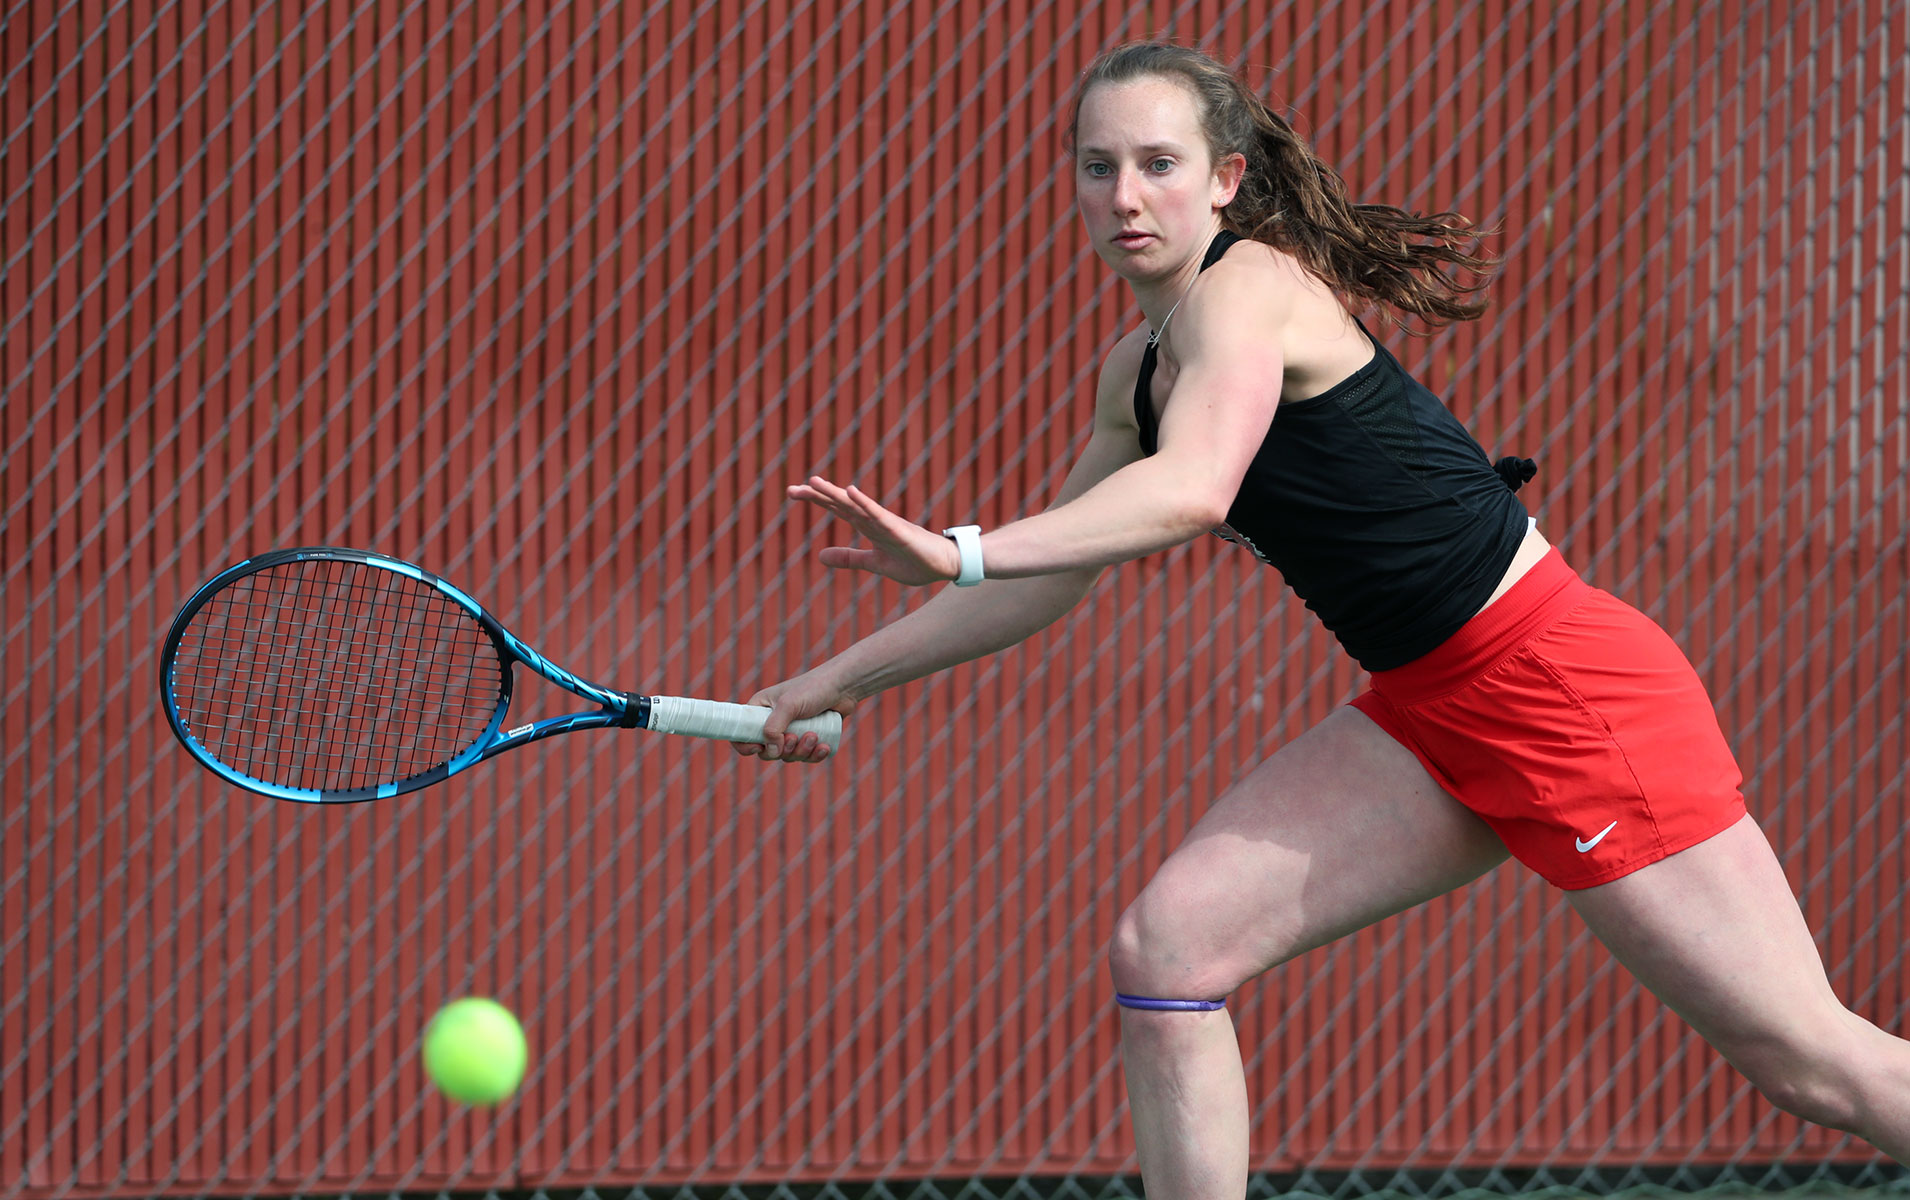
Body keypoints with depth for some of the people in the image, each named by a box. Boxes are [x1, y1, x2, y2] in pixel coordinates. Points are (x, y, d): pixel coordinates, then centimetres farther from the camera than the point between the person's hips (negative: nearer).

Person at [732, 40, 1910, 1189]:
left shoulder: (1249, 287, -15)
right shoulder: (1139, 367, 11)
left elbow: (1191, 491, -34)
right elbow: (1053, 580, 25)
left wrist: (960, 553, -40)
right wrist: (848, 676, 25)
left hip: (1559, 684, -9)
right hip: (1427, 715, 9)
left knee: (1808, 1059, -8)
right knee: (1166, 950, -5)